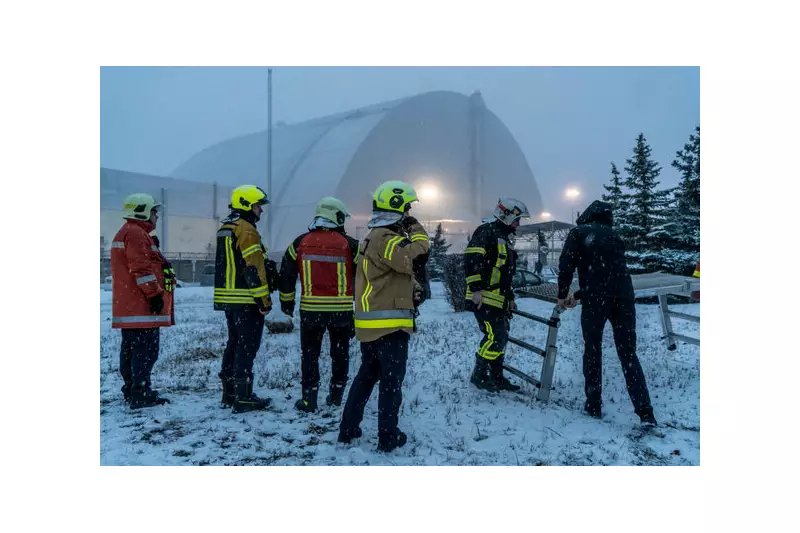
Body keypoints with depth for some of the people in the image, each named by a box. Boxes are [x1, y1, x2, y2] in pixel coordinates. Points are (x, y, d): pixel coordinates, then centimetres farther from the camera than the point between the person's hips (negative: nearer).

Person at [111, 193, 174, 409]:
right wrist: (154, 293, -19)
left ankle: (131, 390, 24)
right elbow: (142, 269, -21)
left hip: (127, 306, 11)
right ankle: (141, 395, -8)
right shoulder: (137, 234, -12)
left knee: (130, 349, 15)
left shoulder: (124, 233, 23)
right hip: (142, 307, -11)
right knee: (146, 350, -9)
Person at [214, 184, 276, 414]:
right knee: (247, 347, -4)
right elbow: (254, 270, -20)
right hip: (246, 300, -10)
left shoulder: (224, 229, 17)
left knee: (234, 343, 16)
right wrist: (264, 300, -17)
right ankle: (243, 397, 0)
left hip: (227, 298, 10)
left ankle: (229, 393, 23)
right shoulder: (246, 231, -15)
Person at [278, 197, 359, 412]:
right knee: (340, 353, 16)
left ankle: (309, 399, 11)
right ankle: (336, 396, 25)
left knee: (309, 354, 11)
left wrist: (287, 302, 19)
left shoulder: (300, 243, 2)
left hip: (310, 310, 1)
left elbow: (286, 275, 7)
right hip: (342, 310, 0)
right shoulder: (350, 245, -4)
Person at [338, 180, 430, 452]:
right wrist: (417, 230, -11)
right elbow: (413, 257, -29)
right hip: (389, 323, -10)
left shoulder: (373, 236, 18)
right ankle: (388, 437, 14)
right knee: (392, 380, 3)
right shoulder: (385, 237, -16)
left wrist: (413, 287, 6)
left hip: (369, 323, 10)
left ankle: (348, 429, 27)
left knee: (367, 375, 20)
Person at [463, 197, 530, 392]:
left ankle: (496, 377, 21)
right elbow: (472, 259, -20)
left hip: (498, 299, 10)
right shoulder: (487, 231, -9)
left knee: (501, 338, 11)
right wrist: (476, 288, -24)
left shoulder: (504, 238, 23)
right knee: (494, 336, -11)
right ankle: (479, 375, 3)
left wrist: (510, 297, 27)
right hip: (484, 298, -10)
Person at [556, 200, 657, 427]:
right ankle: (645, 412, 2)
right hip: (623, 296, 4)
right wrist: (579, 295, 33)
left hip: (595, 298, -4)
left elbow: (566, 264, -4)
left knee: (592, 350, 11)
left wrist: (562, 294, 9)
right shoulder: (613, 235, 23)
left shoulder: (578, 232, 8)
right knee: (628, 354, 8)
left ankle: (593, 405, 16)